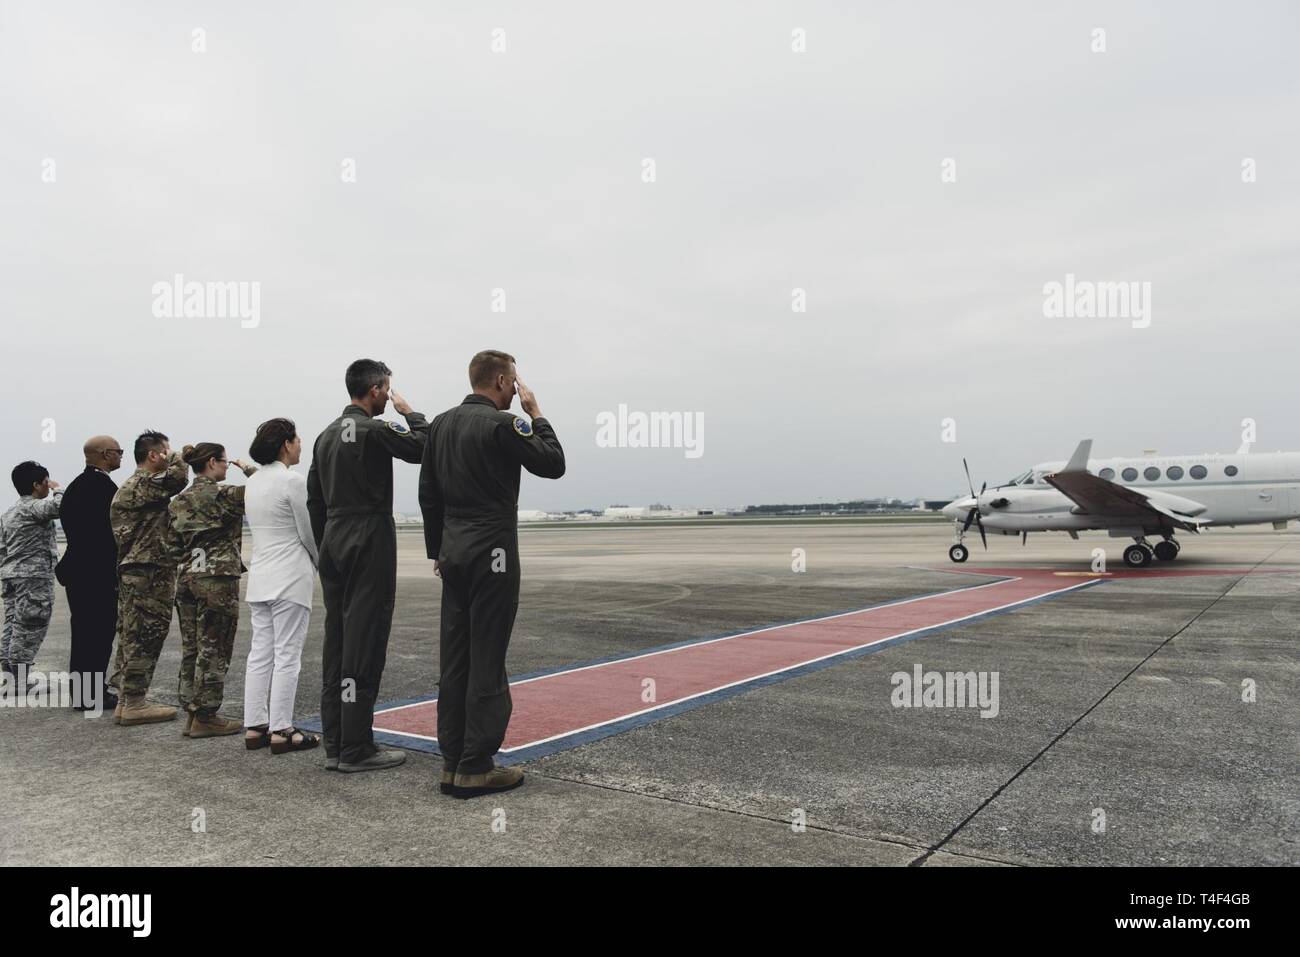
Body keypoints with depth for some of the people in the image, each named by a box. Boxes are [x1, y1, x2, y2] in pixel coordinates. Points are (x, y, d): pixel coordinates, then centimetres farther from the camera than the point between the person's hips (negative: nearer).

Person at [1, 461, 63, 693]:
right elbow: (60, 506, -29)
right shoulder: (33, 507, -10)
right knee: (29, 630, -6)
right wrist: (57, 489, -8)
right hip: (33, 576, -10)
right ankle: (20, 682, -4)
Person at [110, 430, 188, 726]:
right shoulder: (144, 484, -13)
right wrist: (177, 457, -5)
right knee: (144, 638, -6)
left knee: (132, 637, 13)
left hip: (134, 573, 11)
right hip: (149, 576, -11)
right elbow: (177, 477, -26)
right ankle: (133, 703, -1)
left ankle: (127, 698, 20)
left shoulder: (131, 486, 20)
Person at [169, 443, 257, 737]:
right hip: (218, 580, -8)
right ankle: (206, 716, 5)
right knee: (213, 650, 0)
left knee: (191, 648, 12)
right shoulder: (223, 494, -12)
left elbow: (176, 543, 12)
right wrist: (249, 469, 2)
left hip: (187, 578, 8)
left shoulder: (179, 500, 11)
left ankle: (191, 713, 19)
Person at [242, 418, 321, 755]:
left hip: (260, 576, 8)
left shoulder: (253, 482, 11)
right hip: (290, 578, -8)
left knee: (260, 654, 10)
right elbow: (308, 533, -10)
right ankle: (280, 731, 2)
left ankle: (254, 727, 16)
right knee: (287, 656, -3)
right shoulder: (293, 480, -13)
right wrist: (321, 562, 10)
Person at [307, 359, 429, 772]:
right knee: (364, 646, -5)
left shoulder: (326, 435, 15)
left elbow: (314, 499, 17)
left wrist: (325, 549, 21)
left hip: (334, 545, 9)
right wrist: (409, 412, 6)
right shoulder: (374, 430, -12)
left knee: (337, 645, 10)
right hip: (369, 544, -9)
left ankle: (334, 746, 15)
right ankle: (356, 750, -1)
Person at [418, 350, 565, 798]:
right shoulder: (503, 424, -12)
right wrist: (536, 414, 2)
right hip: (493, 554, -8)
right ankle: (476, 768, 3)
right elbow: (553, 464, -6)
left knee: (454, 660, 10)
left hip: (454, 555, 8)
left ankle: (452, 762, 16)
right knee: (487, 661, -2)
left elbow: (428, 495, 14)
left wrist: (437, 551, 19)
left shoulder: (441, 423, 11)